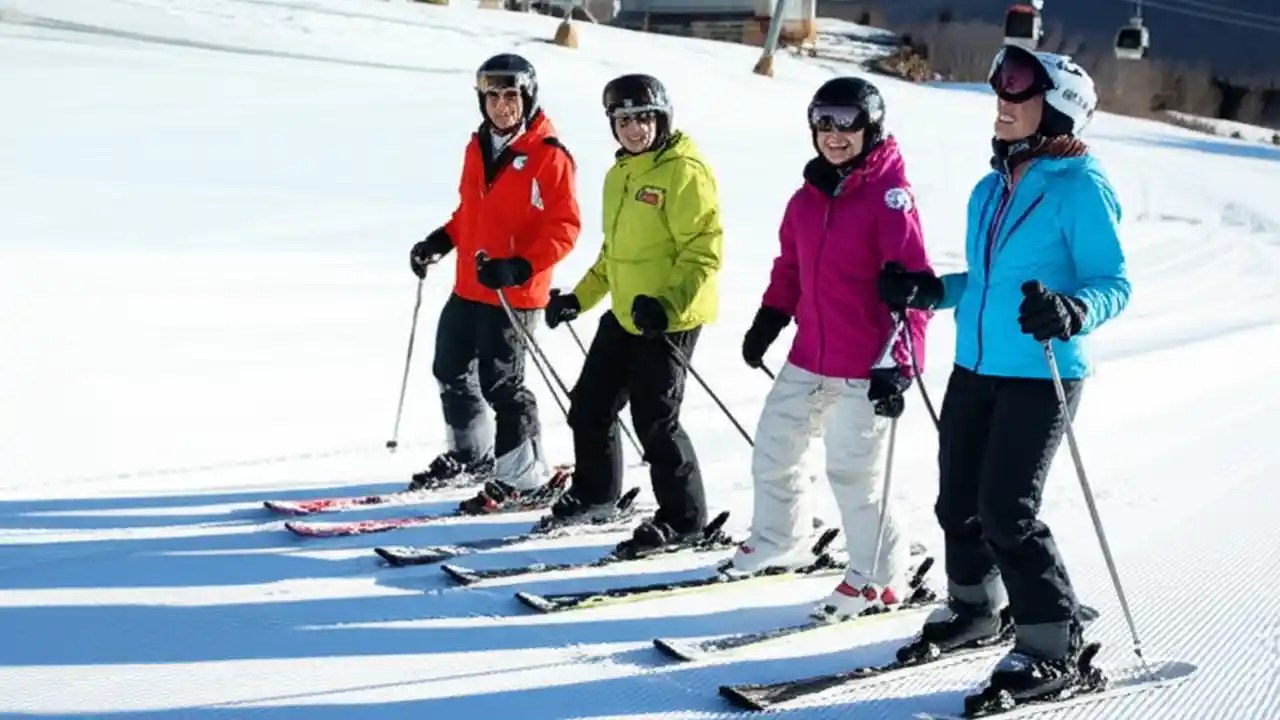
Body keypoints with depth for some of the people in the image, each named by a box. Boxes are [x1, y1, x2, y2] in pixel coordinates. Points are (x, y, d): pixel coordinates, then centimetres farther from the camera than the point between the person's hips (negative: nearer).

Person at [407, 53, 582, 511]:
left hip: (514, 294, -8)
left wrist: (519, 268, -26)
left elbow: (564, 227, -16)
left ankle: (523, 476, 12)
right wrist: (441, 241, 9)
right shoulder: (479, 147, 8)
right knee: (450, 370, 17)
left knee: (500, 384, -3)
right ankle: (470, 453, 38)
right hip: (468, 288, 8)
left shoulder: (548, 156, -14)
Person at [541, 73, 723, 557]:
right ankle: (594, 492, 36)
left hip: (671, 318, -9)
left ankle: (683, 517, 12)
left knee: (654, 419, -4)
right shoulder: (620, 174, 13)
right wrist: (581, 297, 18)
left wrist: (668, 304, -29)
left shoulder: (684, 173, -15)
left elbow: (704, 250, -20)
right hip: (624, 315, 9)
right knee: (589, 407, 14)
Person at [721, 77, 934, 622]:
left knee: (853, 474, -3)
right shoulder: (809, 196, 9)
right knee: (772, 451, 16)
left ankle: (879, 579, 16)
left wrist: (898, 363, -21)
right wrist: (769, 320, 14)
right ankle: (778, 541, 39)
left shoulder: (889, 194, -12)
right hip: (807, 359, 8)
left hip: (865, 369, -7)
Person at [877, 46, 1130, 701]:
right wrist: (928, 291, 10)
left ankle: (1053, 645, 6)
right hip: (974, 367, 7)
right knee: (957, 498, 12)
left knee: (1006, 510, -9)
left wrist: (1071, 312, -32)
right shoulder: (991, 189, 12)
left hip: (1040, 375, -7)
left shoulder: (1081, 187, -10)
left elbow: (1113, 283, -14)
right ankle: (975, 606, 35)